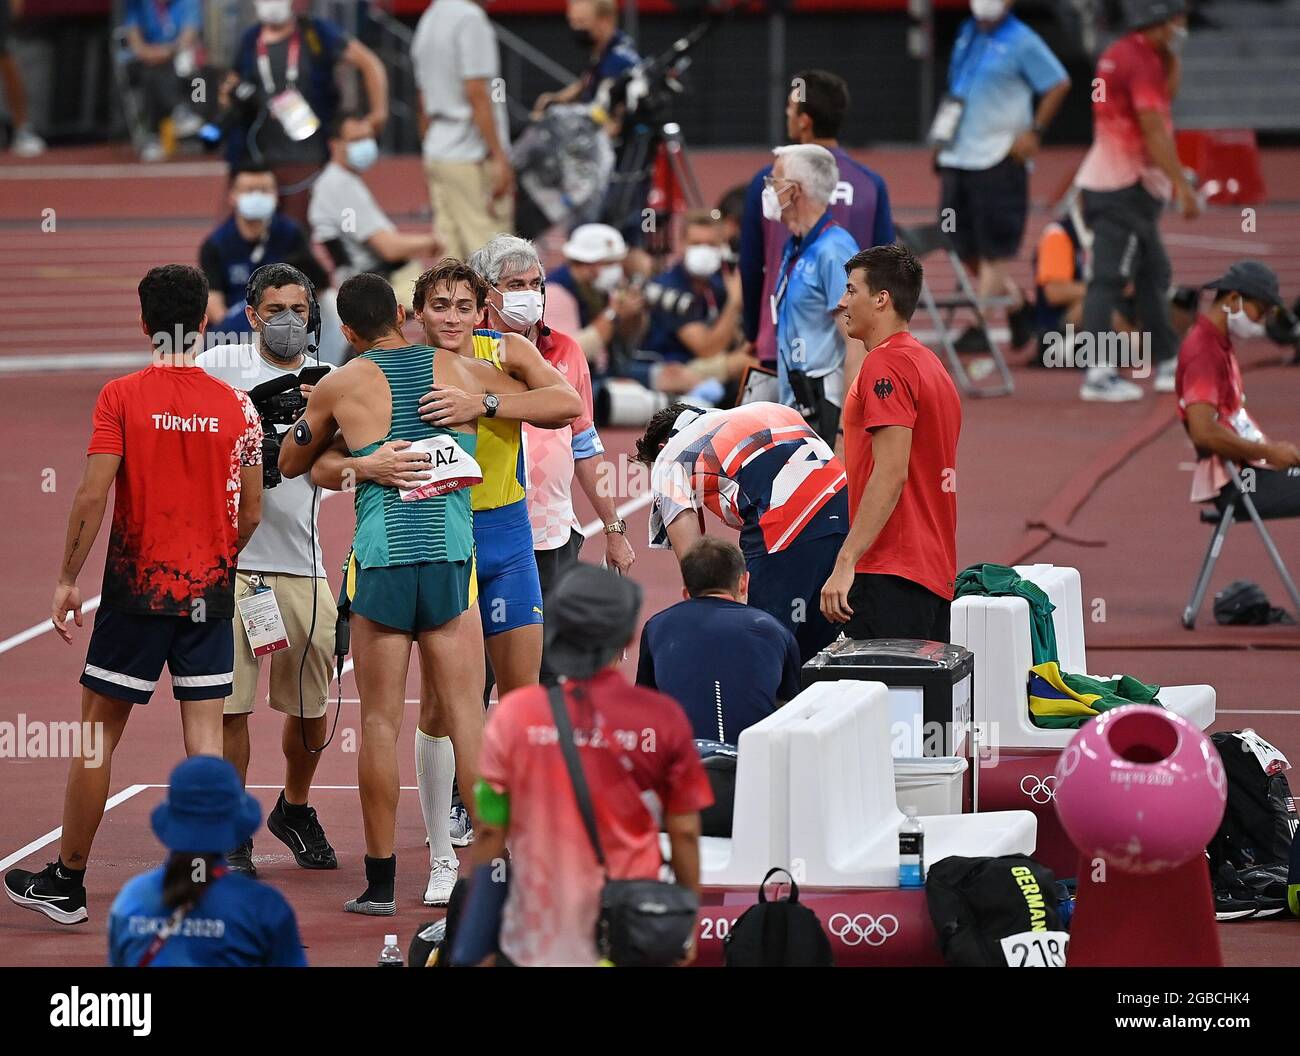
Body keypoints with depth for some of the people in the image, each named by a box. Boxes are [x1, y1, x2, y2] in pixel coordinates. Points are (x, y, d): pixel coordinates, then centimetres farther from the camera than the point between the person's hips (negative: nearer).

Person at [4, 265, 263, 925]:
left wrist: (67, 580, -4)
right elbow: (251, 513, 4)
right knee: (205, 738, 4)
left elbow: (93, 495, -13)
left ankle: (67, 884, 14)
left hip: (136, 589, -2)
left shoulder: (121, 398, -8)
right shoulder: (236, 407, 0)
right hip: (209, 595, 2)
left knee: (98, 733, 7)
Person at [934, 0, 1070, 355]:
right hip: (958, 156, 8)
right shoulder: (967, 34, 13)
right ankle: (1019, 304, 23)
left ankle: (978, 327, 0)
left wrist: (1034, 133, -9)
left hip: (998, 158, -8)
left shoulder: (1022, 42, -8)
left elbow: (1059, 84, -6)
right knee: (962, 245, 9)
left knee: (993, 251, -4)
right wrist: (944, 139, 17)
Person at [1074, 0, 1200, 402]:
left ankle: (1167, 364, 24)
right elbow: (1154, 129, -20)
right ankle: (1097, 373, -16)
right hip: (1125, 186, -10)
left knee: (1153, 272, 17)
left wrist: (1170, 53, 11)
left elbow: (1166, 95, 24)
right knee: (1110, 276, -12)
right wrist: (1182, 185, -21)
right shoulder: (1142, 62, -14)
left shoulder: (1117, 54, 14)